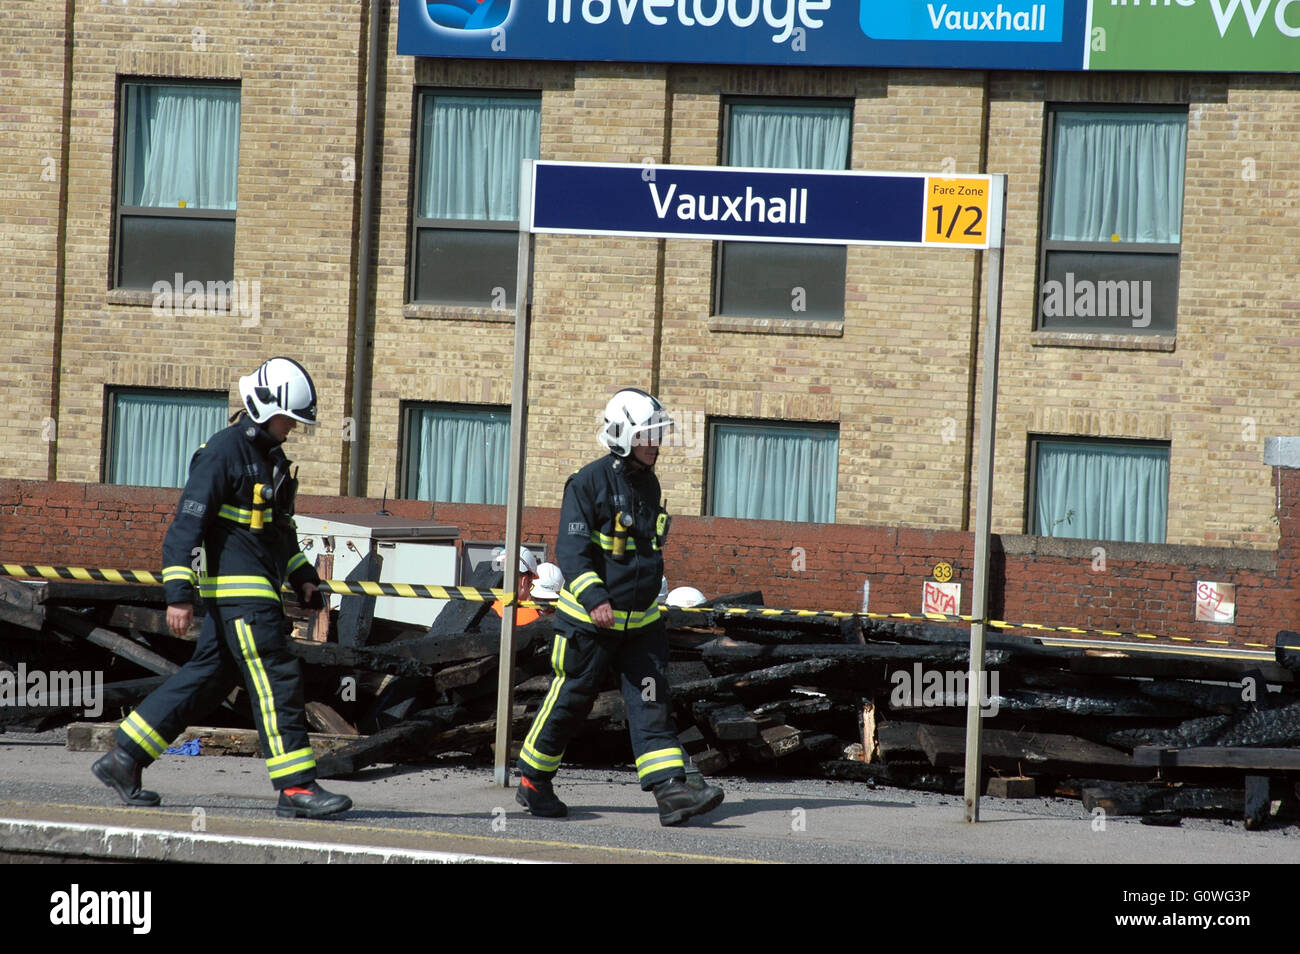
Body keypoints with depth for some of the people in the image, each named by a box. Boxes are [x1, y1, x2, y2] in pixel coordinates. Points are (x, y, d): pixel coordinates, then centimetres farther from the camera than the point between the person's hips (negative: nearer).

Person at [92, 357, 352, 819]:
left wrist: (302, 577, 21)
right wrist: (178, 594, -21)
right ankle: (295, 787, -11)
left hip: (258, 587, 10)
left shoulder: (272, 456, 17)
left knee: (206, 678, 12)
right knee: (276, 678, -11)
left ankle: (123, 758, 17)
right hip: (235, 586, -10)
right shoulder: (224, 451, -12)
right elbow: (187, 522, -16)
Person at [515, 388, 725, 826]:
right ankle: (532, 782, 18)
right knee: (569, 700, 2)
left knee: (651, 700, -5)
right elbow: (571, 548, -19)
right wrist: (594, 598, -30)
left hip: (640, 621, 6)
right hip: (589, 621, -6)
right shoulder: (590, 482, -13)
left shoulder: (649, 483, 12)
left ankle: (670, 789, -14)